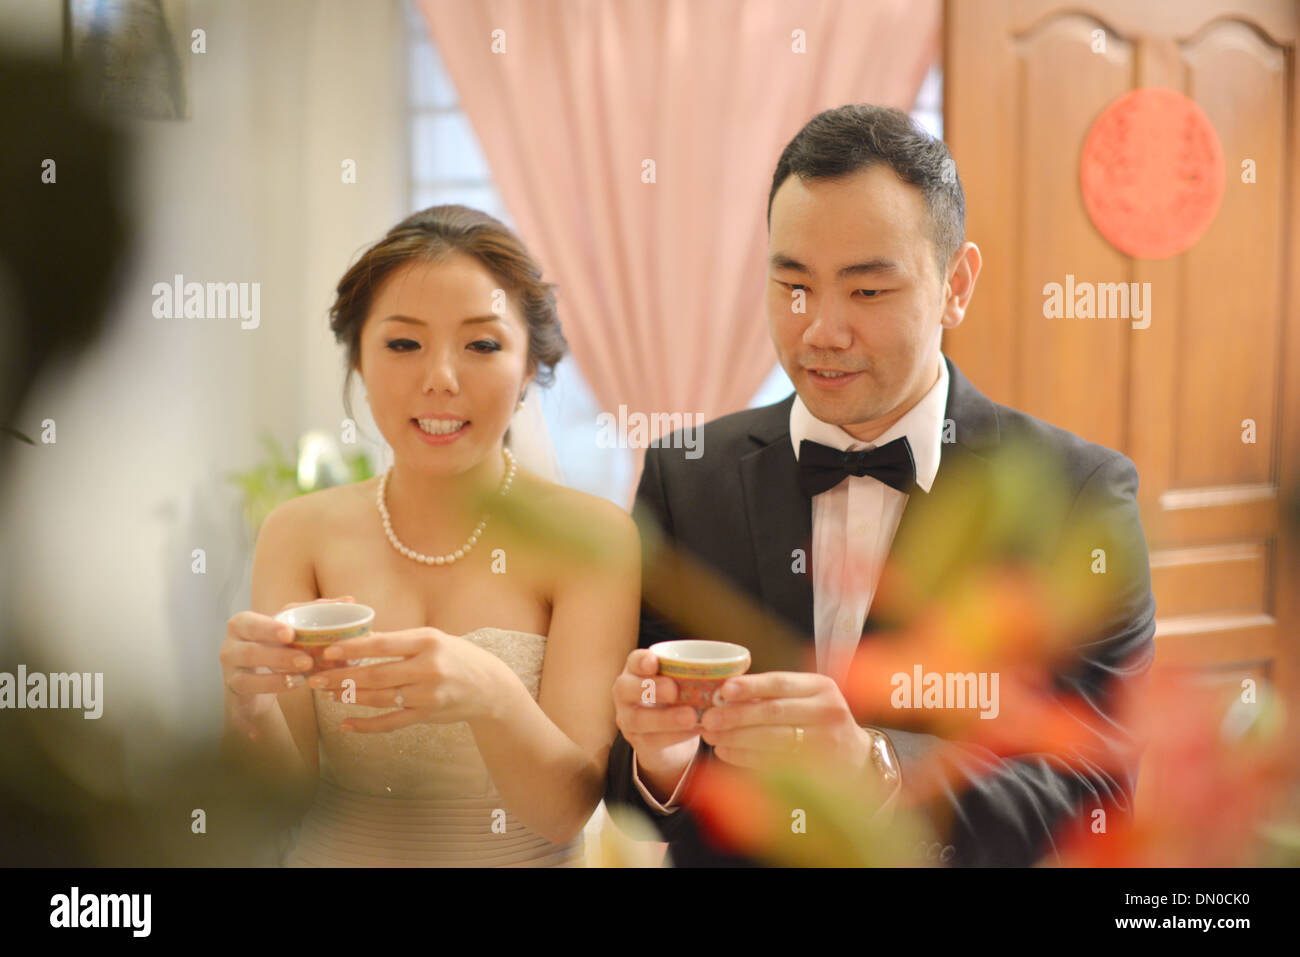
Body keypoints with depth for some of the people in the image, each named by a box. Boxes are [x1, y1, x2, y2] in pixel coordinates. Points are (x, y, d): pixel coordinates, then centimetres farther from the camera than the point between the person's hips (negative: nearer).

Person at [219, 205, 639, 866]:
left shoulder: (590, 535, -7)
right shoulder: (299, 533, 0)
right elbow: (287, 789, -4)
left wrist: (490, 697, -31)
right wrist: (248, 704, -23)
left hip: (520, 860, -2)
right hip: (333, 855, 3)